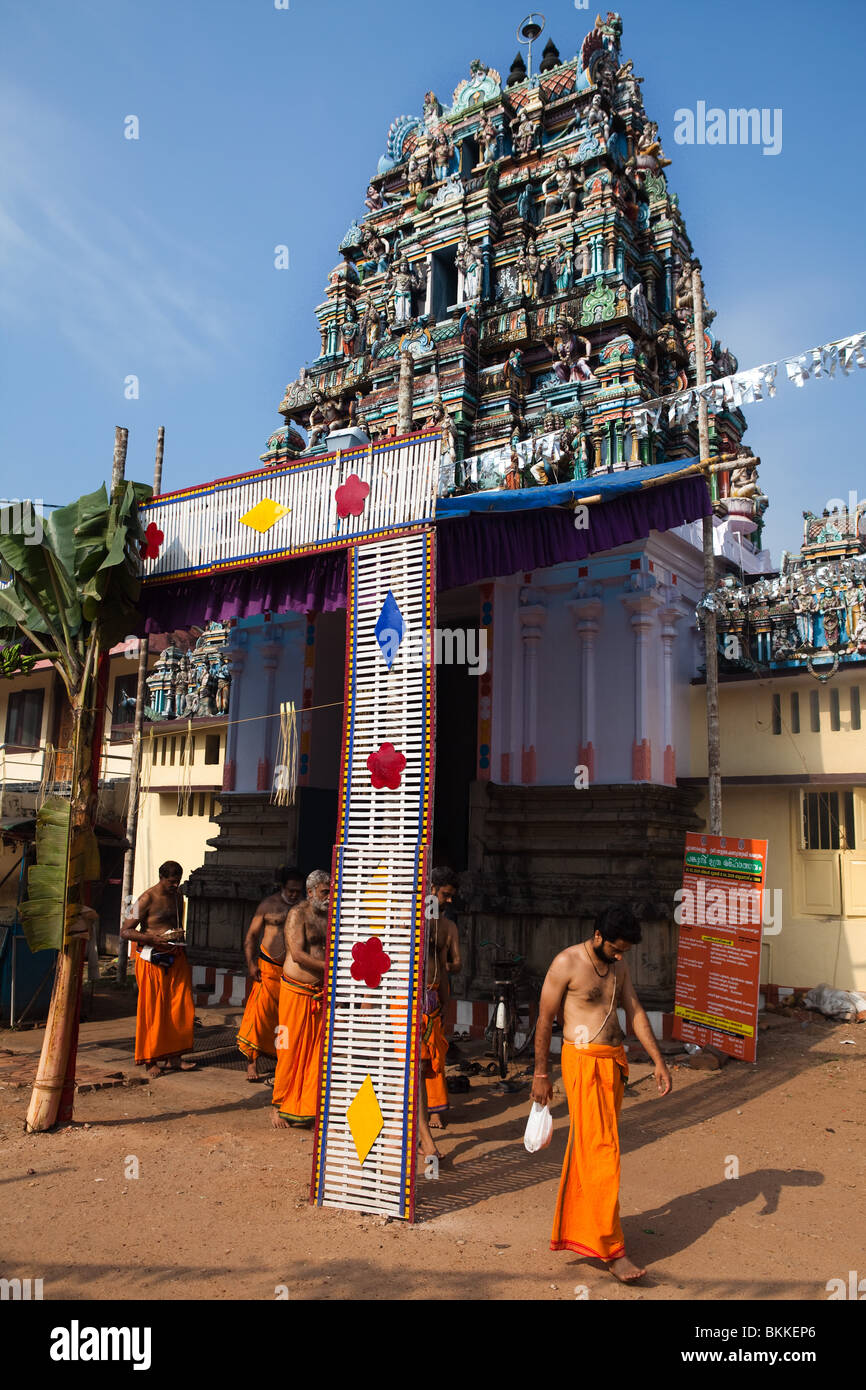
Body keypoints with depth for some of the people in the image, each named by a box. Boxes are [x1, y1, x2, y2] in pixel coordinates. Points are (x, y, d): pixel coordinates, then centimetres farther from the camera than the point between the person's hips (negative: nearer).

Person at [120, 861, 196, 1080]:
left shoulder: (177, 898, 11)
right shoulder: (147, 899, -10)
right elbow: (125, 931, -13)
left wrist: (180, 935, 9)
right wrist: (153, 938, -24)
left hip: (175, 957, 6)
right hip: (153, 959, -6)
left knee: (180, 1008, 4)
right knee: (153, 1011, 0)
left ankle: (173, 1058, 13)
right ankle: (151, 1061, 12)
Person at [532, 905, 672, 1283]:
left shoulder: (618, 965, 9)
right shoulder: (567, 963, -12)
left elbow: (635, 1012, 12)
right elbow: (545, 1019, -7)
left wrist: (657, 1061, 6)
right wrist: (541, 1074, -5)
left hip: (614, 1061, 7)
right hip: (582, 1061, -7)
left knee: (588, 1148, 16)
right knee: (601, 1151, -8)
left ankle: (576, 1223, 31)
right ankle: (611, 1250, -3)